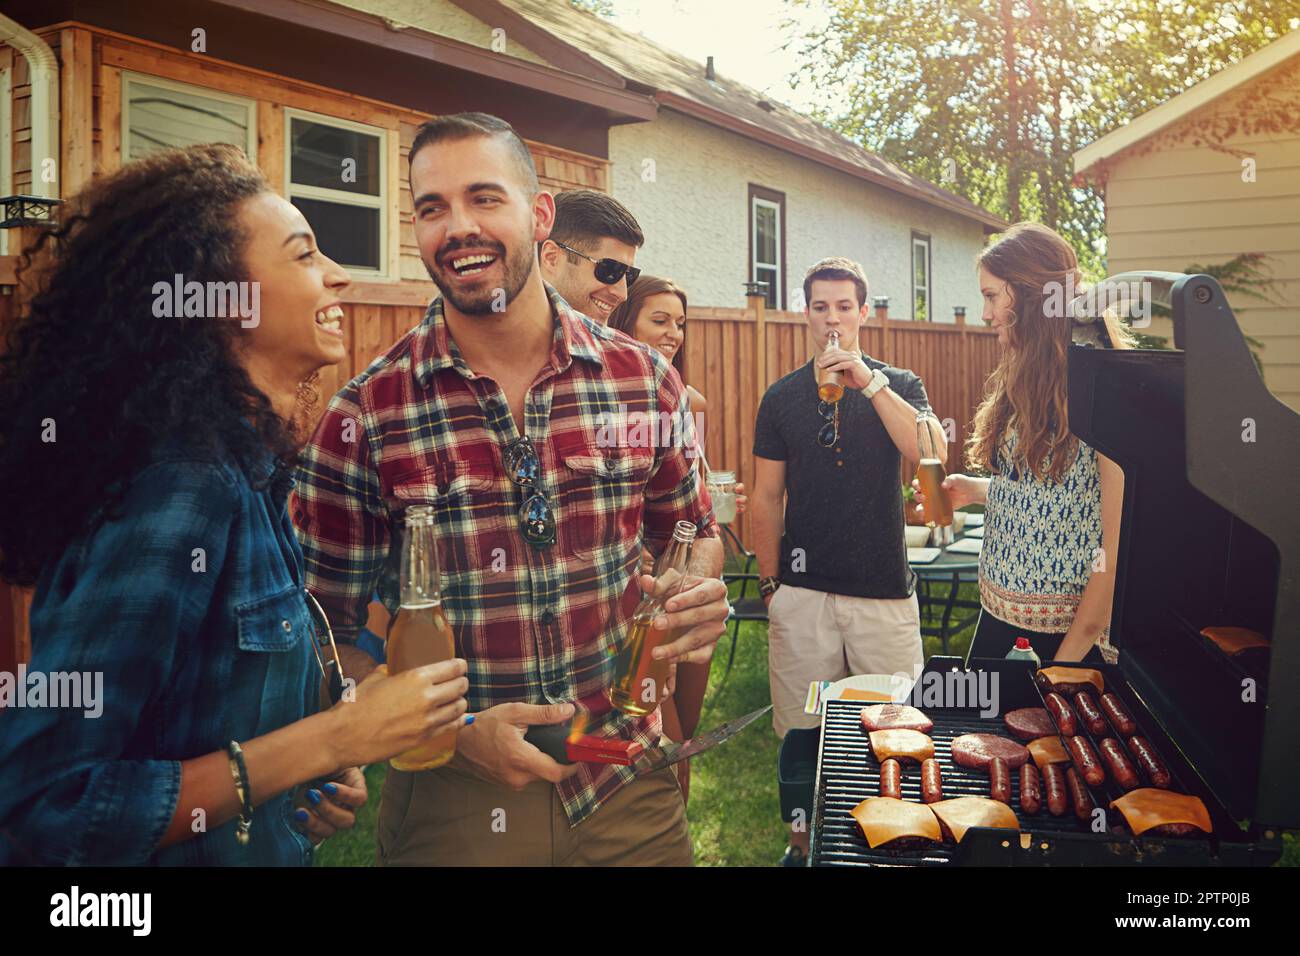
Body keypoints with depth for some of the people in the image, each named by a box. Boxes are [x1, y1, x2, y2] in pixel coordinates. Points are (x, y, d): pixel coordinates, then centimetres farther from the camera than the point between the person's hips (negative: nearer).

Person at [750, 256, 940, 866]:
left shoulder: (898, 385, 5)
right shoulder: (782, 397, 8)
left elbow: (931, 453, -15)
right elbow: (767, 497, 10)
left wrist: (869, 381, -21)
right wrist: (769, 582, 6)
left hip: (885, 588, -1)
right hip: (801, 592, 1)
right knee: (804, 733, 6)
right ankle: (806, 837, 24)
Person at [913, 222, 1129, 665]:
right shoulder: (1021, 382, 9)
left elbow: (1121, 538, -18)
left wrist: (1074, 648, -18)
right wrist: (976, 490, 2)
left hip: (1071, 623, -7)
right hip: (999, 608, 7)